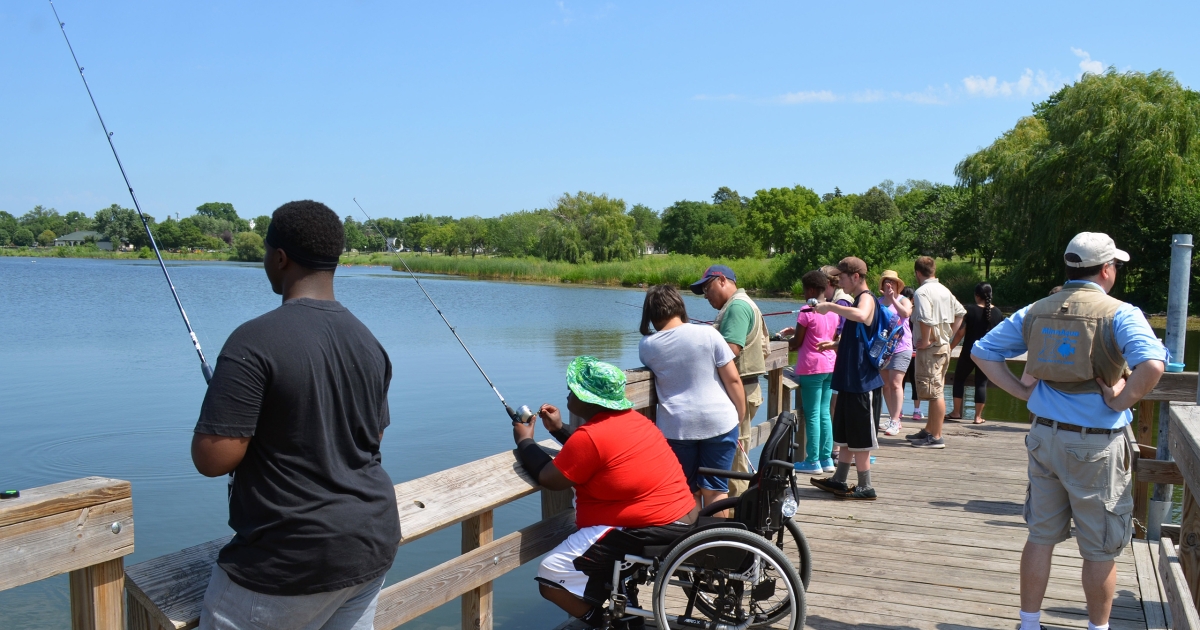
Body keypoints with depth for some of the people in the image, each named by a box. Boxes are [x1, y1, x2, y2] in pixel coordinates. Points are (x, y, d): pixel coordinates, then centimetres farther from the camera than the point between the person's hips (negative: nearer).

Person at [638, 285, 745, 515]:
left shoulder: (646, 345, -1)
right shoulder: (707, 333, -6)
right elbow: (733, 379, -4)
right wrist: (741, 416, 7)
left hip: (675, 427, 1)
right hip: (718, 422, -1)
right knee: (715, 490, 8)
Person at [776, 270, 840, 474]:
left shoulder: (807, 311, -12)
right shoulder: (833, 311, 9)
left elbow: (797, 343, -9)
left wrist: (788, 341, 13)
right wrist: (797, 331, 23)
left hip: (812, 367, -7)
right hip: (830, 365, 7)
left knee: (812, 415, -3)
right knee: (824, 413, 11)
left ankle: (813, 461, 1)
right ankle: (826, 459, 14)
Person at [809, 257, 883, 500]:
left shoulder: (866, 299, -14)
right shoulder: (858, 301, 17)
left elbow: (860, 316, -40)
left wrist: (830, 306, -32)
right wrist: (834, 345, 14)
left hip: (861, 381, -10)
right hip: (850, 380, 10)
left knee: (859, 437, -3)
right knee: (845, 434, 16)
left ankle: (865, 487, 5)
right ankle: (839, 480, 25)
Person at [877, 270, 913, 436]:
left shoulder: (903, 300, 1)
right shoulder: (878, 302, 11)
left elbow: (906, 313, -21)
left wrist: (893, 299, -19)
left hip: (900, 347, -5)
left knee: (895, 384, -12)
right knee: (885, 384, 7)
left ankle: (895, 422, -12)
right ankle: (893, 418, 17)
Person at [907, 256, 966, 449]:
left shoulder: (922, 292, -16)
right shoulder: (944, 290, 12)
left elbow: (925, 319, -29)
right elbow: (960, 312, 21)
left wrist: (925, 341, -18)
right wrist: (949, 335, 17)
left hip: (930, 348, -9)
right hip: (944, 346, 9)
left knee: (935, 393, -5)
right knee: (936, 391, 16)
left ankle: (936, 438, -1)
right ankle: (928, 430, 27)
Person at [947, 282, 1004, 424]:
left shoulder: (970, 311, -10)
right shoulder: (997, 313, 1)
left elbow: (960, 333, -9)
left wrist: (950, 347, 2)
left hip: (969, 352, -3)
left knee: (959, 378, 12)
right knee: (981, 383, 7)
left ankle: (956, 412, 12)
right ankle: (978, 417, 7)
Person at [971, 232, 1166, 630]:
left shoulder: (1036, 312, 4)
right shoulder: (1119, 314, -12)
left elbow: (982, 351, 7)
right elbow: (1152, 364, -29)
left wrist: (1022, 391, 5)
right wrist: (1121, 401, -15)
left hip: (1045, 435, 5)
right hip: (1097, 445, -5)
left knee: (1040, 536, 16)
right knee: (1099, 549, 12)